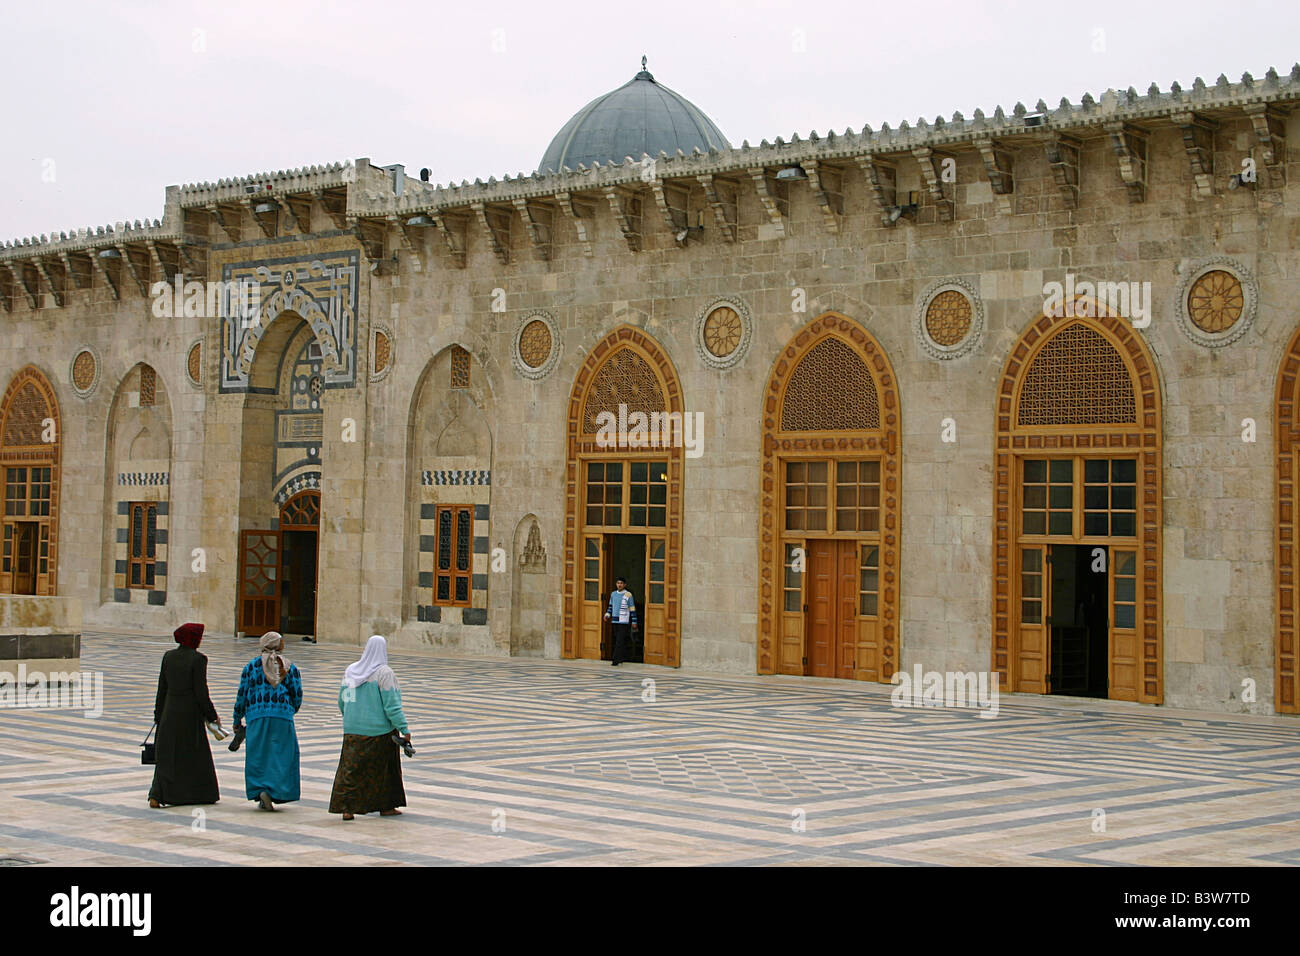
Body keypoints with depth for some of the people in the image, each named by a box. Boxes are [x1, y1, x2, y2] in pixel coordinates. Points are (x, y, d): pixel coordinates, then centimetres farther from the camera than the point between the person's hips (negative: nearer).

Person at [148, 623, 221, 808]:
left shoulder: (168, 657, 3)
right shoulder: (197, 659, -13)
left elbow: (162, 688, 6)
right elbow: (201, 692, -14)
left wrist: (159, 714, 15)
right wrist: (213, 716, -4)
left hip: (170, 711, 4)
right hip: (190, 712, -4)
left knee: (167, 756, 10)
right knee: (197, 754, 11)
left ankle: (157, 795, -3)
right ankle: (203, 794, 20)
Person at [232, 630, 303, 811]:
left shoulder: (251, 666, 6)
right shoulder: (290, 668, 8)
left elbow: (242, 696, 6)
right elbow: (297, 697, 7)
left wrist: (237, 720, 17)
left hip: (257, 717, 0)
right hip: (283, 718, 0)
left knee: (257, 756, 6)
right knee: (281, 756, 3)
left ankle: (259, 791, -7)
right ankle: (272, 793, -11)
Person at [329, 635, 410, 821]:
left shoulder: (351, 671, 6)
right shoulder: (384, 673, -12)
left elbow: (342, 702, 14)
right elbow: (392, 704, -16)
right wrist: (404, 729, -13)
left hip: (353, 729, 5)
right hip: (379, 730, -5)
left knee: (351, 769, 5)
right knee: (384, 769, 11)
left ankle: (346, 808, -4)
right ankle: (386, 807, 20)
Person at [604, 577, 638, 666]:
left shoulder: (628, 595, -6)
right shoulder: (613, 594, 10)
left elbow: (632, 609, -3)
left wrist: (634, 622, -4)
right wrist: (607, 614, 4)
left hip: (624, 621, -6)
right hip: (615, 620, 6)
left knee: (620, 641, -11)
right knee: (617, 640, 10)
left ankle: (616, 660, -14)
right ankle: (622, 657, 23)